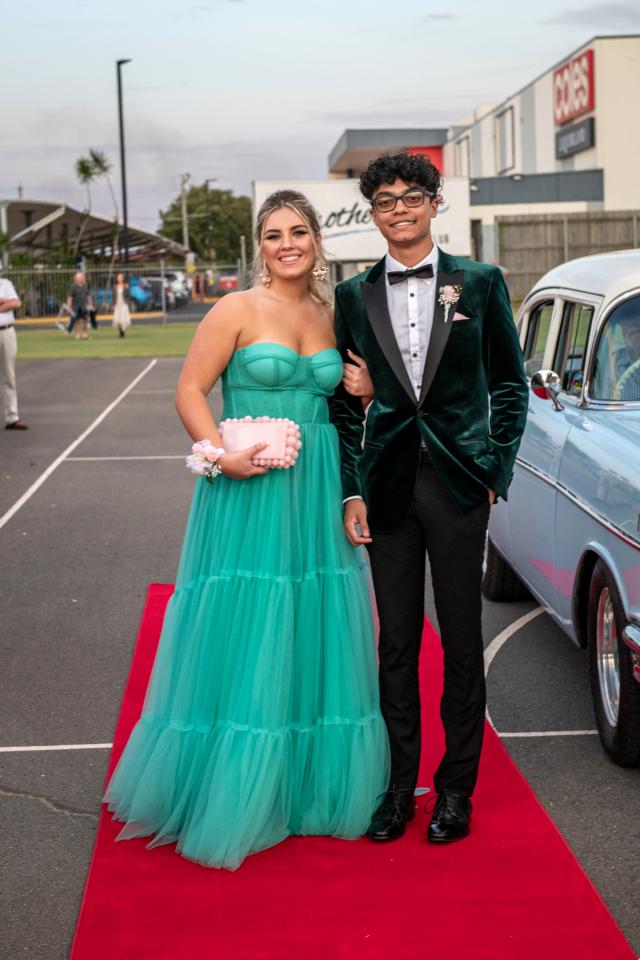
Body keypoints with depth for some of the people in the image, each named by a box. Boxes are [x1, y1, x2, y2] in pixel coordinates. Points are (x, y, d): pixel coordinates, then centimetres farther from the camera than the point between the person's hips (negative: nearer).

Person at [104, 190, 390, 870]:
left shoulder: (331, 316, 12)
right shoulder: (237, 310, -4)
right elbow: (189, 391, -6)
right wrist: (221, 453, -20)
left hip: (315, 491, 5)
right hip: (247, 489, -5)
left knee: (310, 636, 10)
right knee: (243, 640, -1)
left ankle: (308, 784, 25)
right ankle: (232, 795, 13)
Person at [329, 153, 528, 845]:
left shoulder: (479, 283, 2)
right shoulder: (354, 295, 7)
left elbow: (510, 384, 6)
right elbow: (344, 401, 9)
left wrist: (496, 470, -1)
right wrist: (351, 490, 2)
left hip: (459, 483, -1)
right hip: (388, 487, 2)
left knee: (462, 641, 6)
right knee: (396, 644, 8)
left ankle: (456, 789, 20)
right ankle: (398, 786, 21)